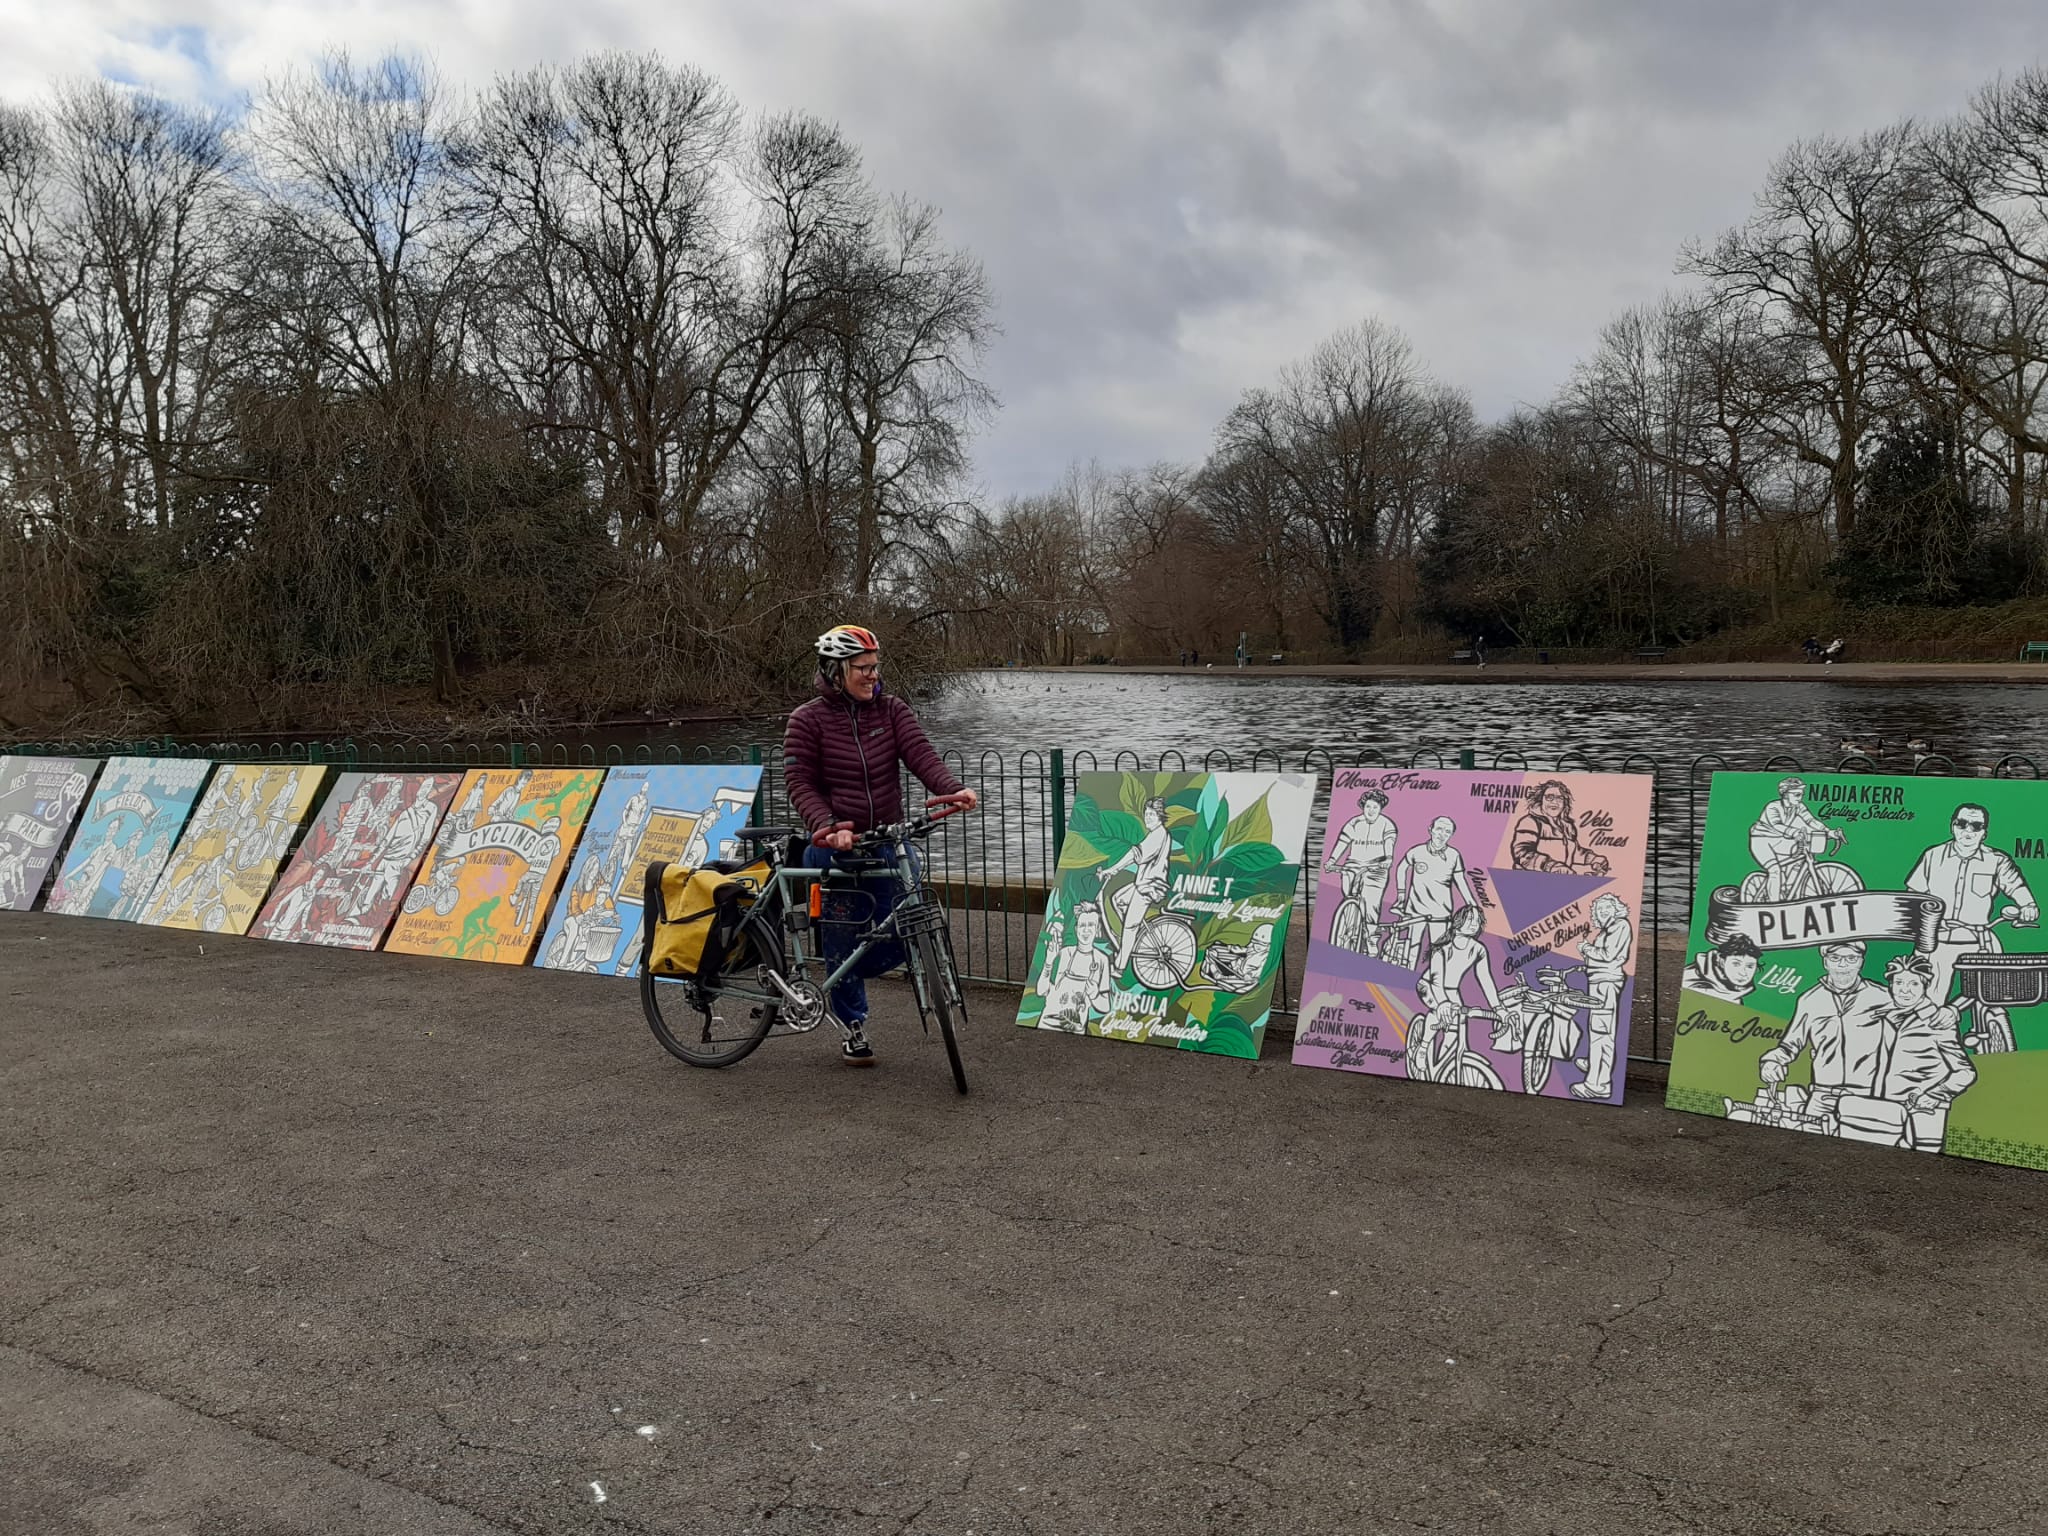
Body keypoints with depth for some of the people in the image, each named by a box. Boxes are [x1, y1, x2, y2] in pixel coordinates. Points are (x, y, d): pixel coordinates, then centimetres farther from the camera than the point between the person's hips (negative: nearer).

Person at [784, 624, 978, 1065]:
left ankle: (839, 977, 33)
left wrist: (951, 790, -30)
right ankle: (851, 1026, 27)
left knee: (901, 938, 3)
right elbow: (800, 784, -9)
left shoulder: (891, 710, 2)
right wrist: (828, 827, -26)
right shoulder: (808, 720, -6)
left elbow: (921, 754, -11)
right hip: (833, 849, -3)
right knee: (844, 940, 5)